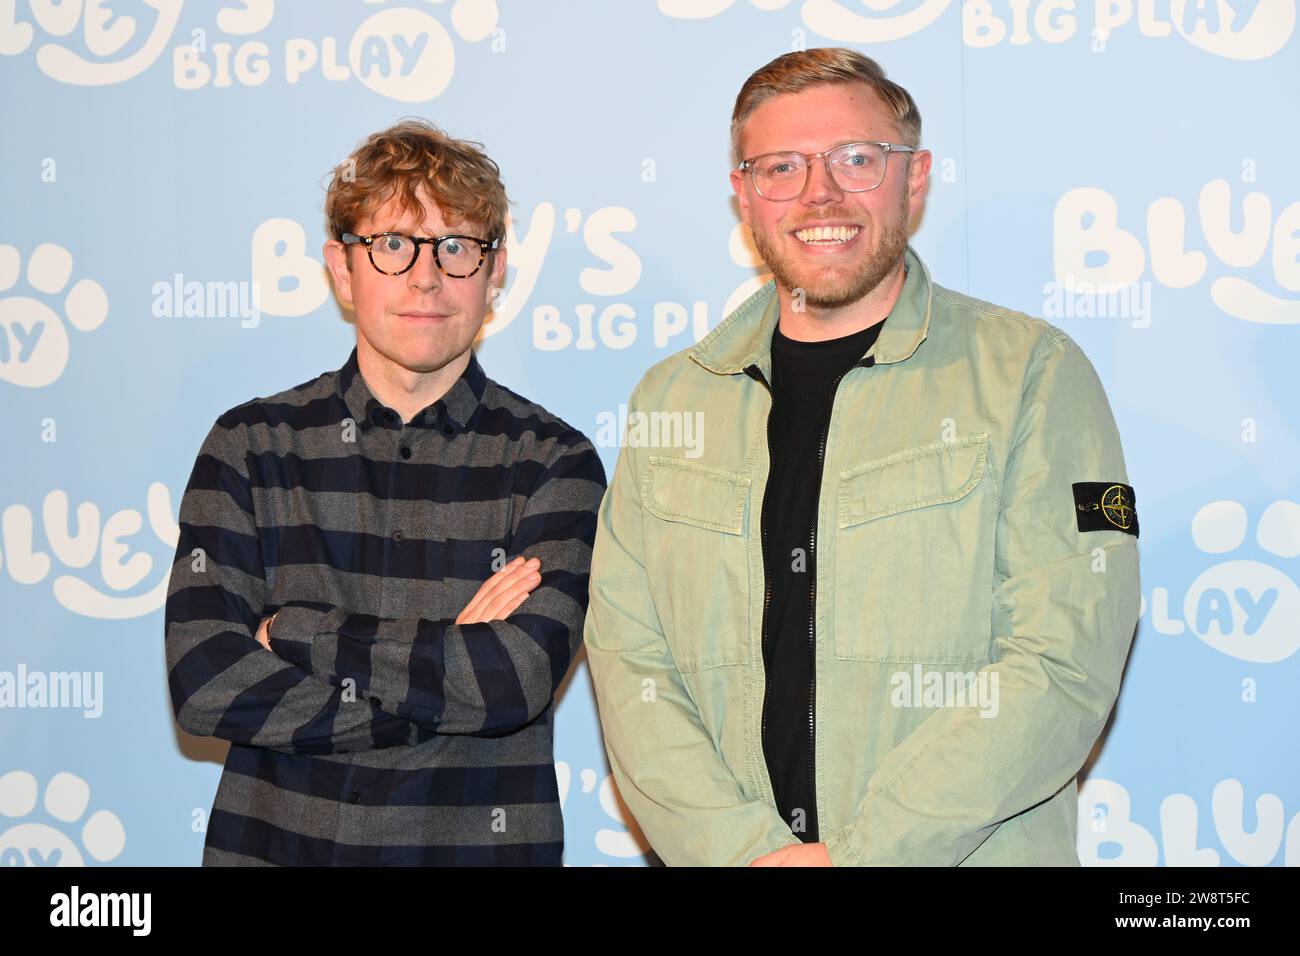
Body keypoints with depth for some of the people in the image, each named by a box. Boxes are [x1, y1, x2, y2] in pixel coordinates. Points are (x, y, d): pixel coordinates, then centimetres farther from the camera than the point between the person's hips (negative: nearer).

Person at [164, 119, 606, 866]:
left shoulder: (555, 461, -5)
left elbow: (522, 676, -18)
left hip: (481, 839, 0)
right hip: (274, 839, 1)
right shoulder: (250, 445, -1)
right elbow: (203, 682, -12)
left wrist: (295, 631, -14)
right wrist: (447, 661, -16)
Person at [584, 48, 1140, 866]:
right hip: (726, 854, 3)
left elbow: (1065, 660, -13)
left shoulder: (1033, 372, -4)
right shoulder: (672, 398, 6)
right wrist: (745, 847, -14)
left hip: (971, 853, -2)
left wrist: (856, 853, -18)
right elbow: (628, 657, 0)